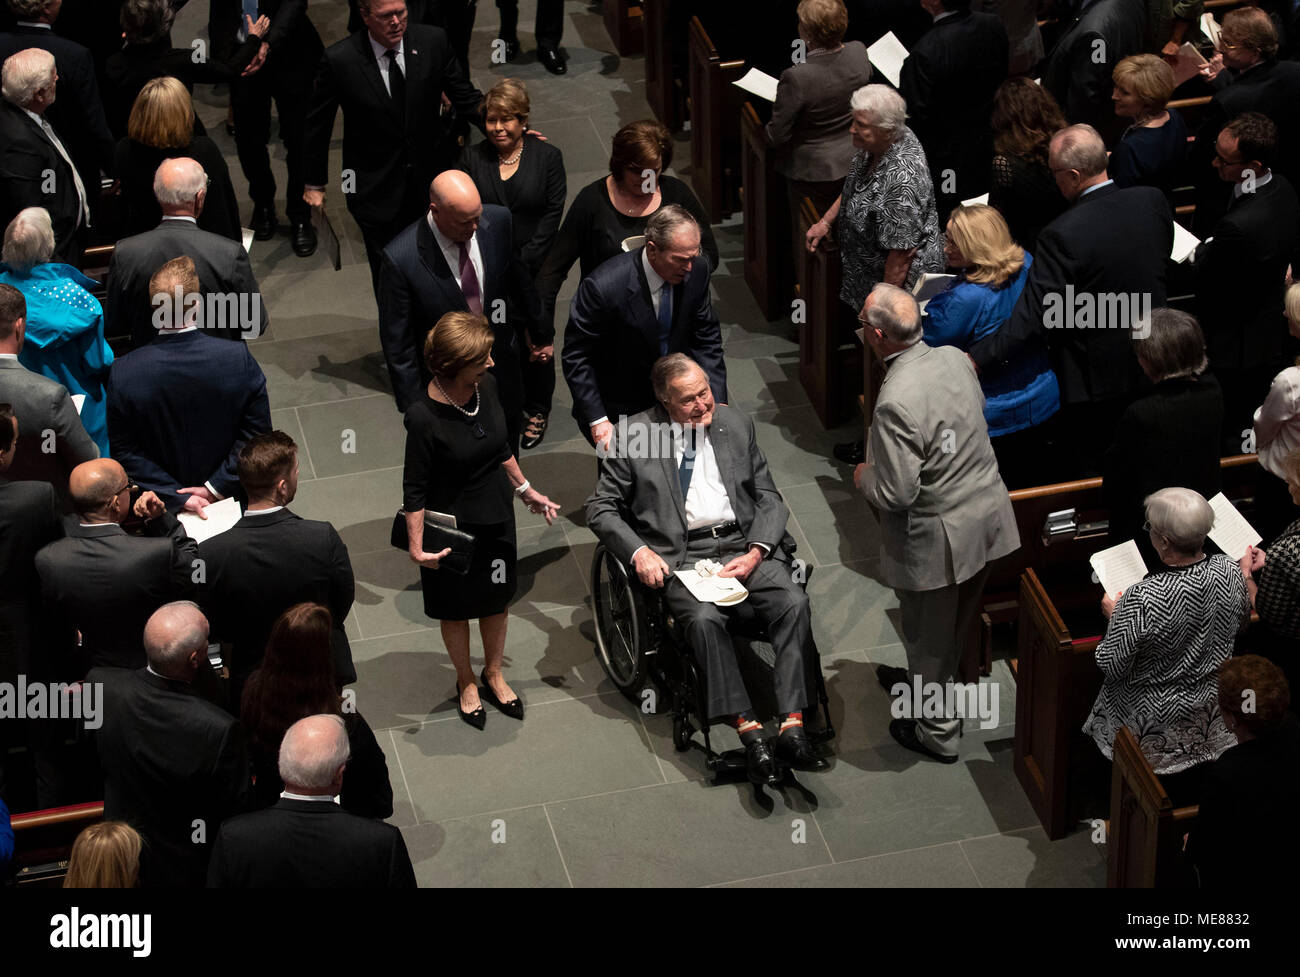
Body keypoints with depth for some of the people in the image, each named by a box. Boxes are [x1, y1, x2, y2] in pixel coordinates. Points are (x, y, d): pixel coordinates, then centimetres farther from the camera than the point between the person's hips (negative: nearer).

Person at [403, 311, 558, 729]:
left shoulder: (486, 386, -12)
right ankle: (466, 682, 41)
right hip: (453, 527, -5)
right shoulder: (424, 416, -29)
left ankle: (494, 675, 45)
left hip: (496, 518, 5)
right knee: (456, 609, 17)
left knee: (497, 599, 22)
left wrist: (525, 489, 14)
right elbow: (414, 488, -19)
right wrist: (416, 545, -23)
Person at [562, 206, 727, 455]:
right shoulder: (603, 287, -28)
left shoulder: (696, 272, -11)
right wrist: (597, 420, -20)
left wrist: (716, 400, -8)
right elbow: (576, 356, -17)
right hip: (617, 413, -5)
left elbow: (706, 340, 2)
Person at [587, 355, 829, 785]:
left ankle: (792, 726, -28)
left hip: (743, 545, 3)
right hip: (681, 556, -3)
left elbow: (769, 498, 13)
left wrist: (756, 552, -6)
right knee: (704, 618, -33)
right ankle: (748, 731, -31)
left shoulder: (736, 424, 11)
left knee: (793, 602, -25)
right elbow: (601, 508, 6)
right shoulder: (633, 436, 2)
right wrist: (639, 551, -11)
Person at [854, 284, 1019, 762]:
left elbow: (896, 494, -27)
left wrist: (863, 477, -6)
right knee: (955, 622, 28)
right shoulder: (954, 359, -7)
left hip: (936, 537, -8)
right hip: (986, 512, 8)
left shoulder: (895, 404, -32)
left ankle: (936, 732, 32)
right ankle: (924, 683, 53)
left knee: (929, 634, 15)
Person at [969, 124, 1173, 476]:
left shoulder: (1063, 235, -30)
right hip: (1150, 366, 6)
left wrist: (978, 359, -25)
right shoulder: (1153, 201, -11)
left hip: (1095, 378, -6)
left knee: (1088, 475, 14)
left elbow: (1033, 316, -29)